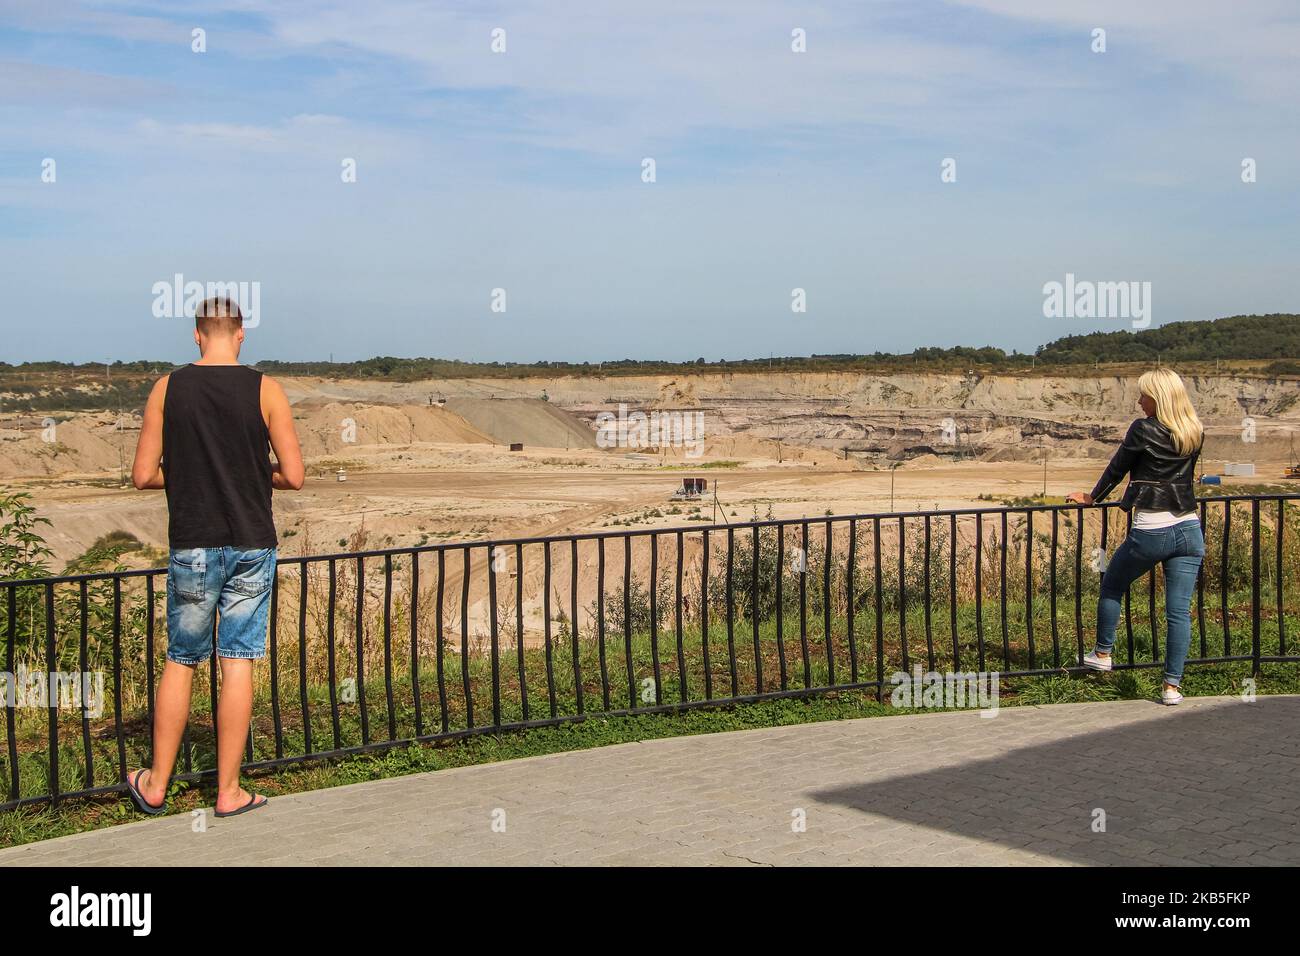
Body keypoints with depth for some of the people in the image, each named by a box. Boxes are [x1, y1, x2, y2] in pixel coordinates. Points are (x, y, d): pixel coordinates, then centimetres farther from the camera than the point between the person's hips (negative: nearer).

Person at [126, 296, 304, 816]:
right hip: (252, 545, -1)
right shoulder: (265, 390, -5)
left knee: (180, 661, 13)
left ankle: (156, 785, 19)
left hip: (192, 545, 1)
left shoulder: (168, 389, -2)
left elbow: (144, 475, -3)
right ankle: (229, 791, 9)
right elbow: (293, 476, -6)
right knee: (238, 664, 4)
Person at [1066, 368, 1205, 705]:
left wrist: (1092, 498, 19)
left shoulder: (1143, 430, -9)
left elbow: (1117, 468, 2)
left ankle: (1103, 654, 31)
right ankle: (1172, 685, 2)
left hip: (1150, 532, -4)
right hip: (1189, 531, 5)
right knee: (1179, 611, 3)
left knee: (1111, 587, 20)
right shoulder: (1195, 434, 7)